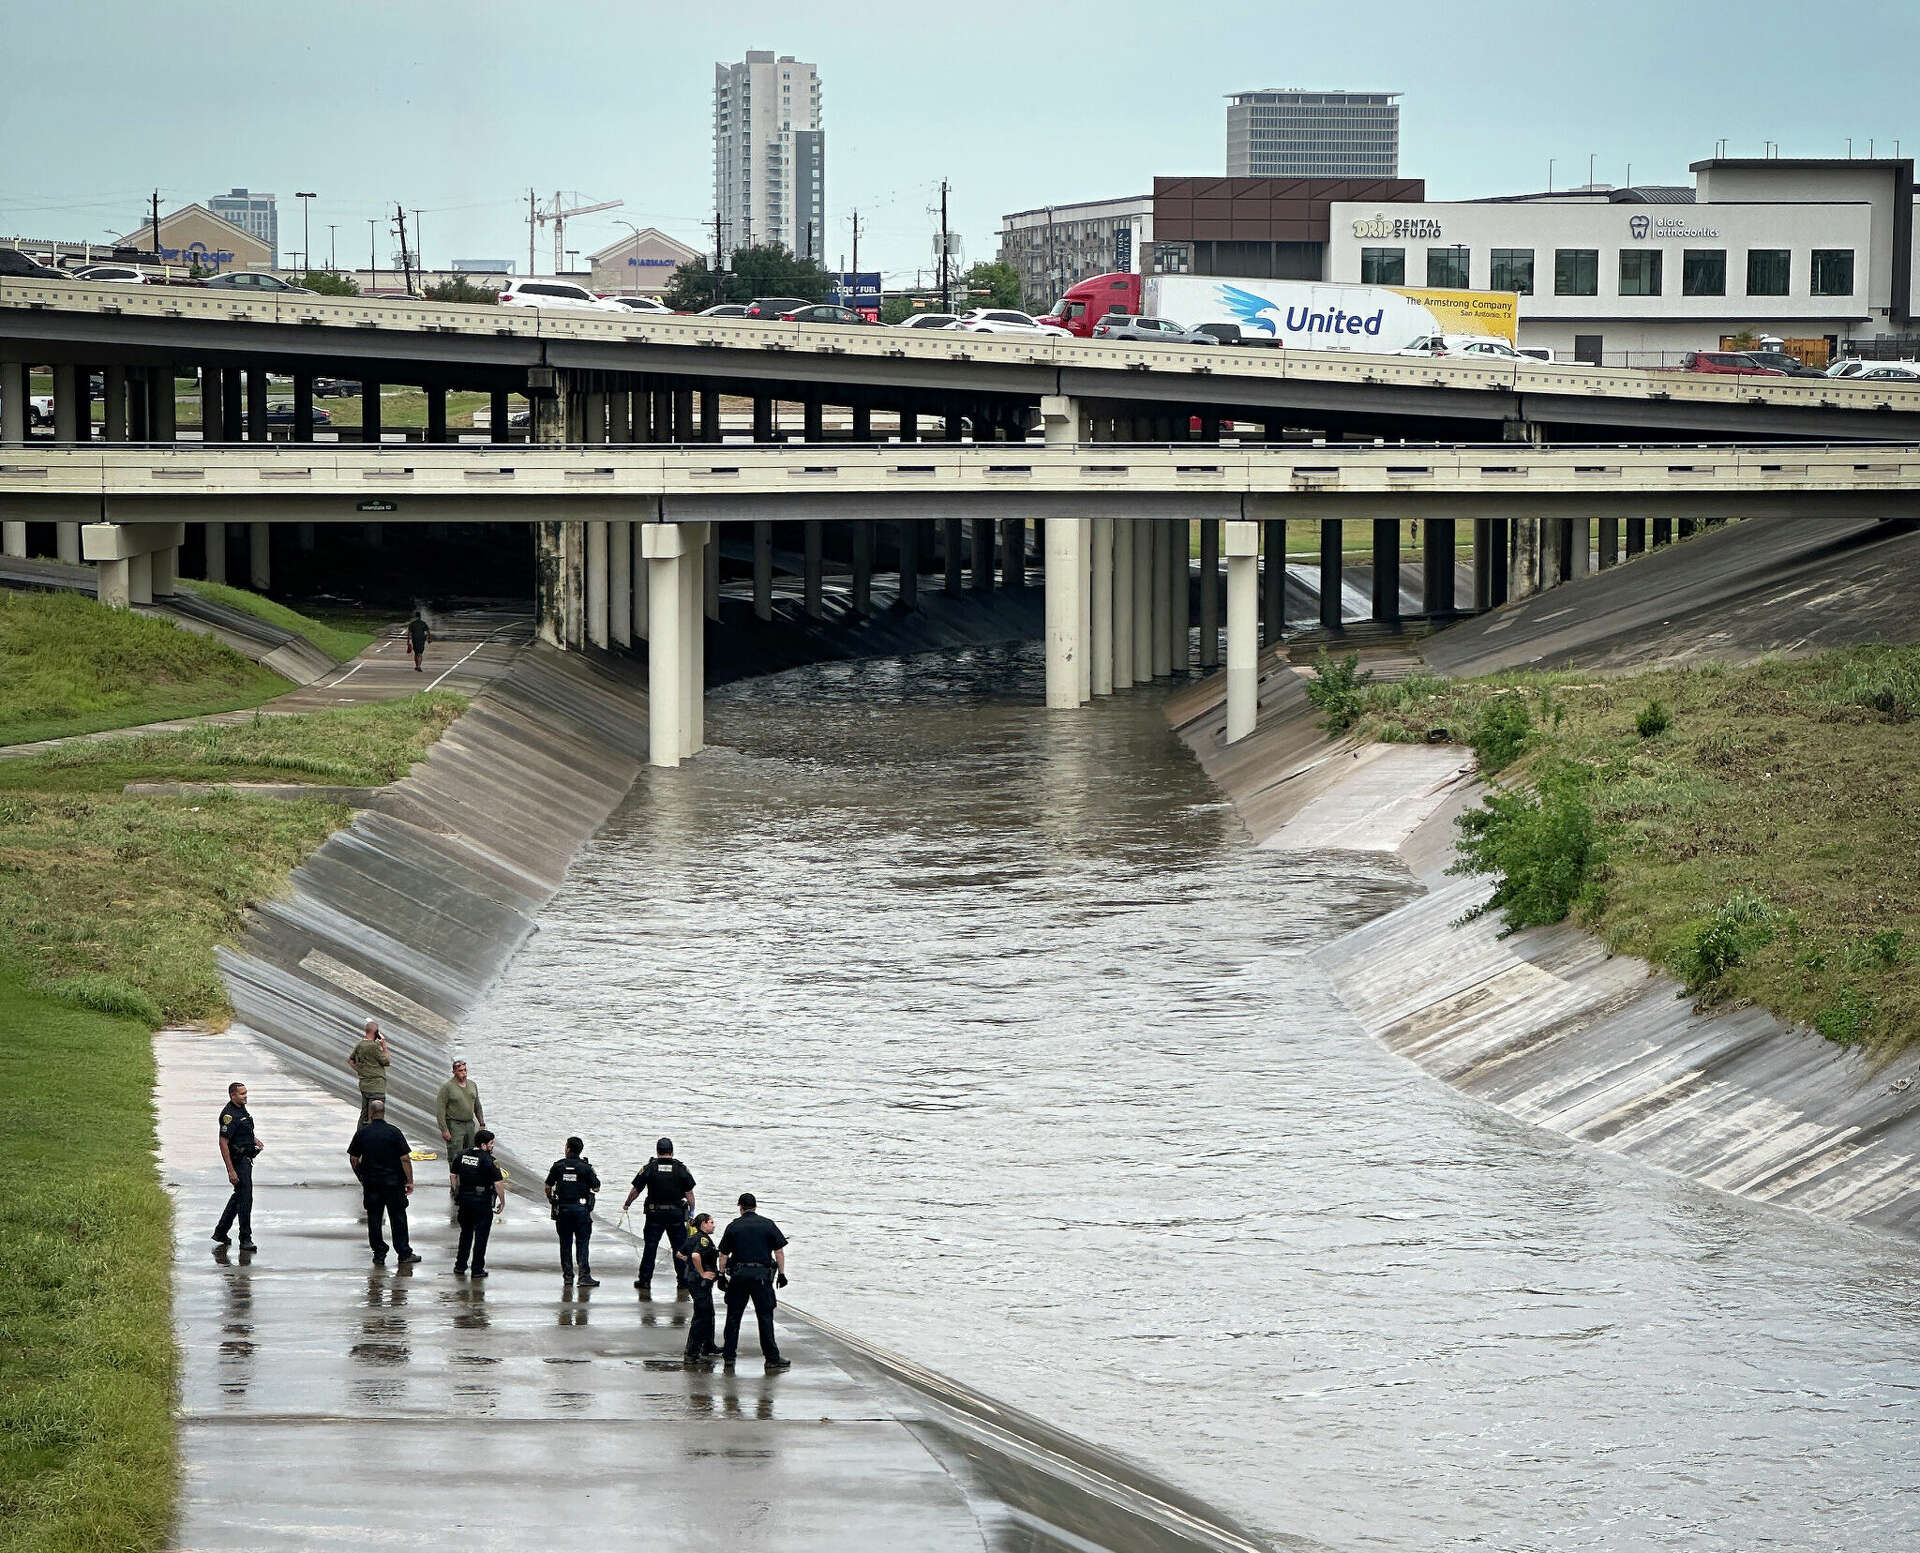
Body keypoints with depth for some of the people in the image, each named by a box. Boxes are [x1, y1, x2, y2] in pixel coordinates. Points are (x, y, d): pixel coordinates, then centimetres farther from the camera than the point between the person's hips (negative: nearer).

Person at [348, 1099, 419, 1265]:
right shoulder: (394, 1132, -9)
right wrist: (409, 1181, -3)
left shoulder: (362, 1134, -3)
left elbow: (354, 1159, 3)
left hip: (371, 1182, 1)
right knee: (398, 1217, 5)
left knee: (374, 1218, 10)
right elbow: (405, 1159, -10)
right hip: (393, 1181, -1)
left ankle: (379, 1253, 11)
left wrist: (361, 1177, 18)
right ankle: (404, 1254, 7)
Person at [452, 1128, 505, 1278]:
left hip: (464, 1198, 6)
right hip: (483, 1202, -5)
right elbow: (498, 1183, -15)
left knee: (466, 1232, 21)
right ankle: (477, 1269, 5)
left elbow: (454, 1176, 11)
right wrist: (502, 1202, -3)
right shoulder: (489, 1160, -16)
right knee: (481, 1235, 4)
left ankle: (460, 1265, 25)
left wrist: (457, 1193, 21)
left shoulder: (461, 1155, 3)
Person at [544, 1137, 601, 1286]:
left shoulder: (558, 1166, -1)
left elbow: (548, 1186, 5)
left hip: (562, 1208, 1)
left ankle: (567, 1275, 11)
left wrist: (550, 1199, 24)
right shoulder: (585, 1167, -6)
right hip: (581, 1209, -1)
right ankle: (584, 1276, -6)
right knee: (582, 1243, 1)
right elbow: (596, 1188, -2)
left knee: (565, 1243, 10)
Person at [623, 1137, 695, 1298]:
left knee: (650, 1248, 7)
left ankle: (645, 1281, 9)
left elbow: (635, 1190, 2)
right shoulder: (681, 1169, -2)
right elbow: (689, 1194, -2)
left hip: (655, 1213, 0)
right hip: (676, 1214, 0)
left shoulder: (649, 1168, -3)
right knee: (680, 1248, 8)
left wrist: (626, 1205, 18)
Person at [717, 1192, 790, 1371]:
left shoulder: (733, 1226, 6)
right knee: (765, 1316, 1)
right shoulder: (768, 1225, 3)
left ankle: (729, 1355, 13)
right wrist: (781, 1274, 7)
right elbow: (779, 1251, 1)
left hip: (738, 1274, 1)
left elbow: (723, 1254, 7)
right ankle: (772, 1358, 0)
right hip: (762, 1274, -1)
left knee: (733, 1316, 11)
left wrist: (722, 1276, 13)